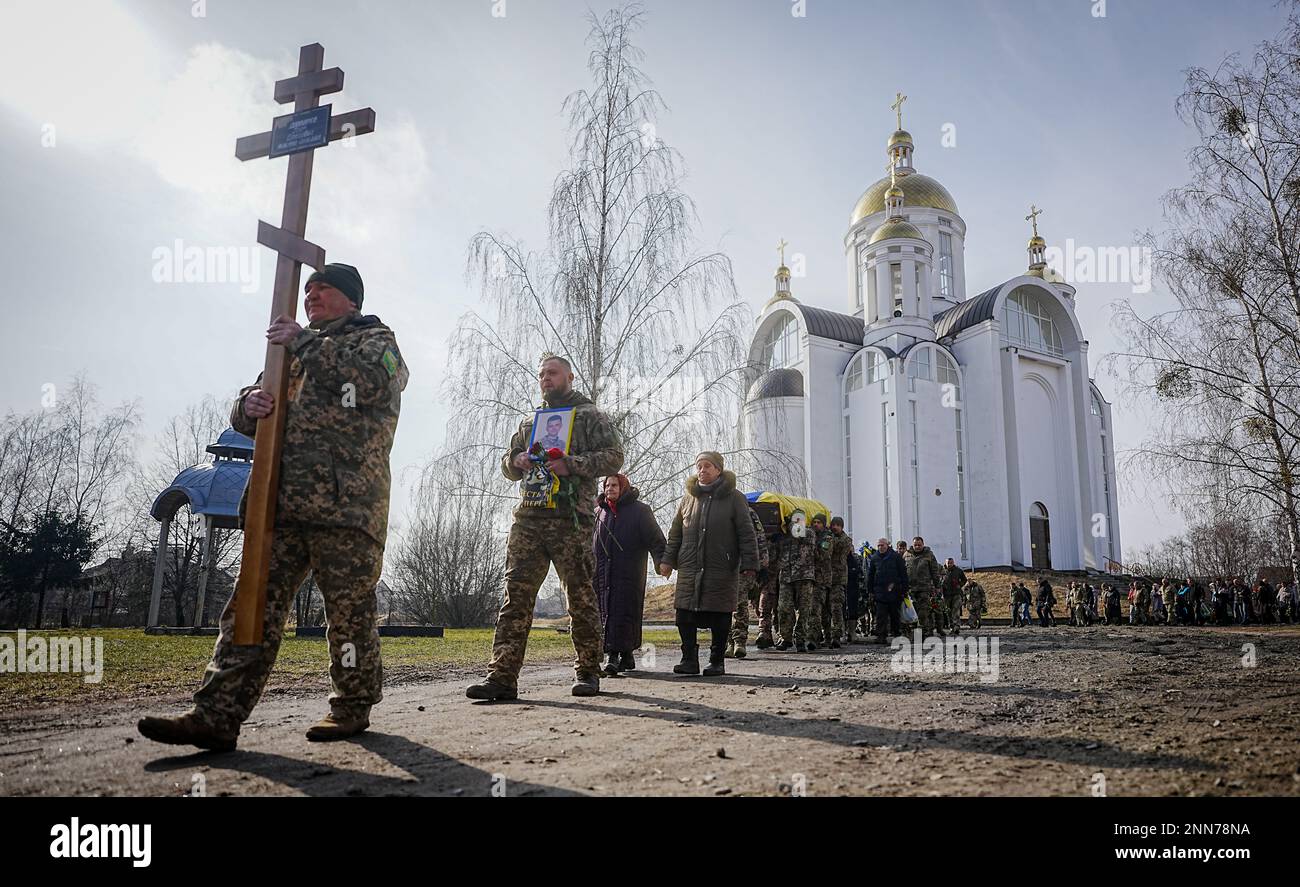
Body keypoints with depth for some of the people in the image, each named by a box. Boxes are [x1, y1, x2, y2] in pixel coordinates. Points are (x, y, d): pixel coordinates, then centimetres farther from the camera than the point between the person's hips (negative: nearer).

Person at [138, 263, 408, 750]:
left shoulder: (376, 339, 11)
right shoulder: (294, 352, 29)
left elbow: (372, 379, -15)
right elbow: (246, 418, 24)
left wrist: (305, 342, -8)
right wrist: (249, 404, -1)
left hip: (346, 504, -6)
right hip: (284, 501, 6)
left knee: (350, 610, -1)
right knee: (254, 604, -2)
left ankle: (353, 707, 13)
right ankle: (216, 716, -5)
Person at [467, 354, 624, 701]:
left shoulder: (590, 415, 9)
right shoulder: (530, 422, 24)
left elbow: (614, 457, -2)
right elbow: (508, 466, 28)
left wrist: (571, 464, -14)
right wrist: (517, 461, 4)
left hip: (572, 520, -4)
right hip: (528, 519, 4)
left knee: (580, 598, 1)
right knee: (516, 596, -4)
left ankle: (588, 673, 13)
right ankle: (502, 676, -6)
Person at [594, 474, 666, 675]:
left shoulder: (640, 510, 3)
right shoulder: (599, 511, 16)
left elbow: (655, 538, -3)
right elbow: (590, 541, 25)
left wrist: (662, 561, -16)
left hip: (629, 573, -4)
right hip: (602, 572, 4)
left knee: (624, 612, -9)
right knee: (606, 612, 1)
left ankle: (624, 653, -8)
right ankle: (613, 656, 6)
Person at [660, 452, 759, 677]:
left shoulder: (734, 498, 2)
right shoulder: (688, 499, 13)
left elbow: (746, 534, -1)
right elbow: (675, 534, 17)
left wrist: (749, 564, -9)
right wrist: (668, 560, 8)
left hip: (722, 571, -3)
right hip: (689, 569, 3)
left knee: (719, 620, 2)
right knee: (685, 616, 0)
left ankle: (717, 661, 15)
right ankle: (689, 659, 11)